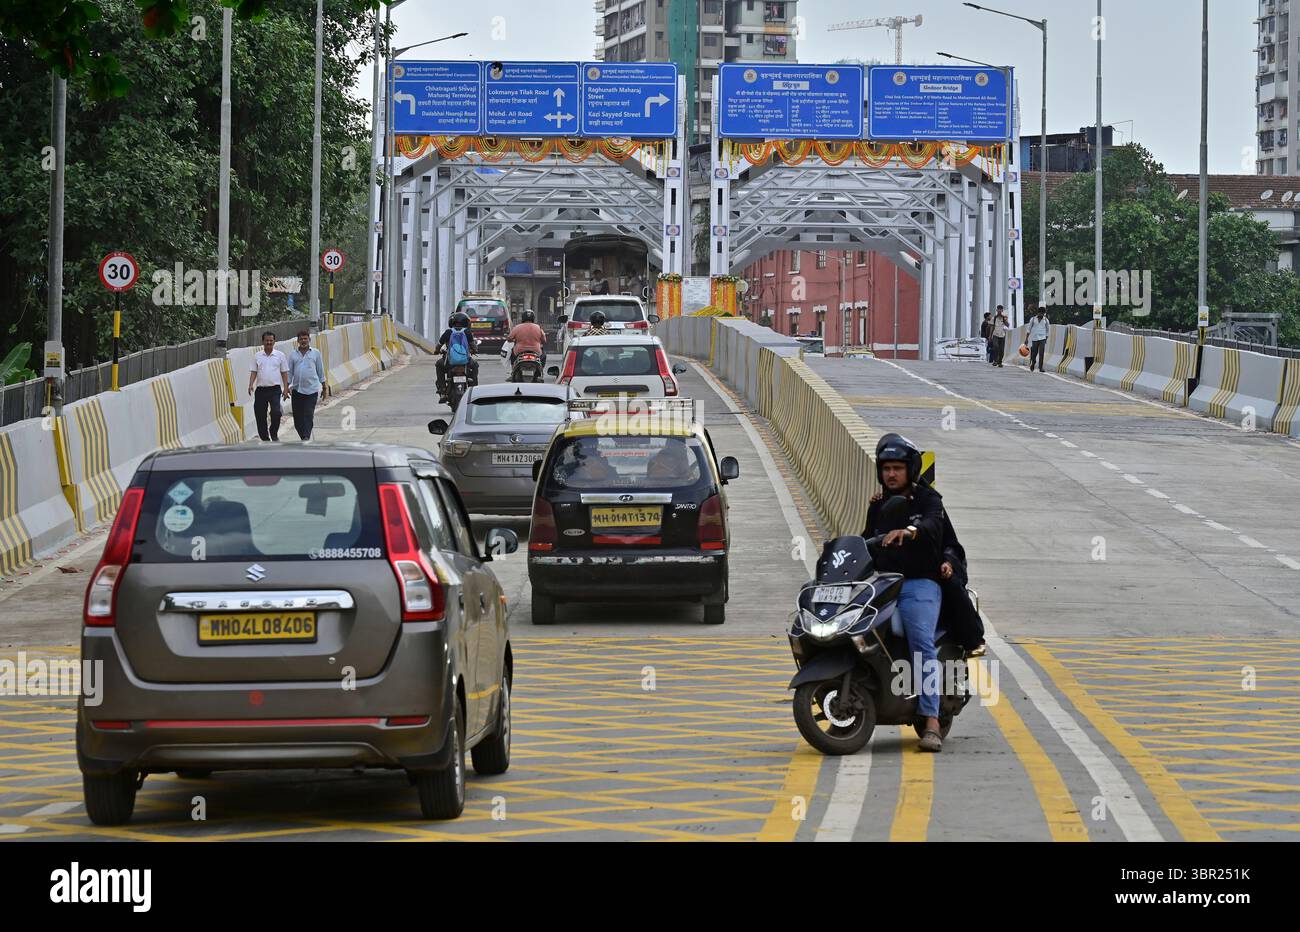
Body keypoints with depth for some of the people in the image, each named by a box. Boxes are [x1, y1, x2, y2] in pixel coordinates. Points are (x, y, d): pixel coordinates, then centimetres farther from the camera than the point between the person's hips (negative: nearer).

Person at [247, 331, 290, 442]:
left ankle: (274, 434, 3)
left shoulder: (280, 355, 6)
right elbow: (253, 372, 8)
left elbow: (284, 373, 7)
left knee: (276, 412, -19)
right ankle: (265, 439, 14)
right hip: (261, 390, 2)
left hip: (275, 389, -2)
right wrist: (251, 384, -8)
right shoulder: (257, 356, 9)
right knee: (260, 416, 2)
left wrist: (286, 388, 0)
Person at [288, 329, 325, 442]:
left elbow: (320, 370, 10)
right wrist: (287, 386, 3)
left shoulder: (315, 353, 4)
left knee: (308, 416, -10)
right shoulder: (293, 353, 8)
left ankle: (306, 438, -13)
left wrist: (324, 386, 10)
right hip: (297, 389, 2)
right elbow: (289, 371, 10)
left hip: (311, 390, -2)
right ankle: (303, 437, 18)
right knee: (297, 417, 4)